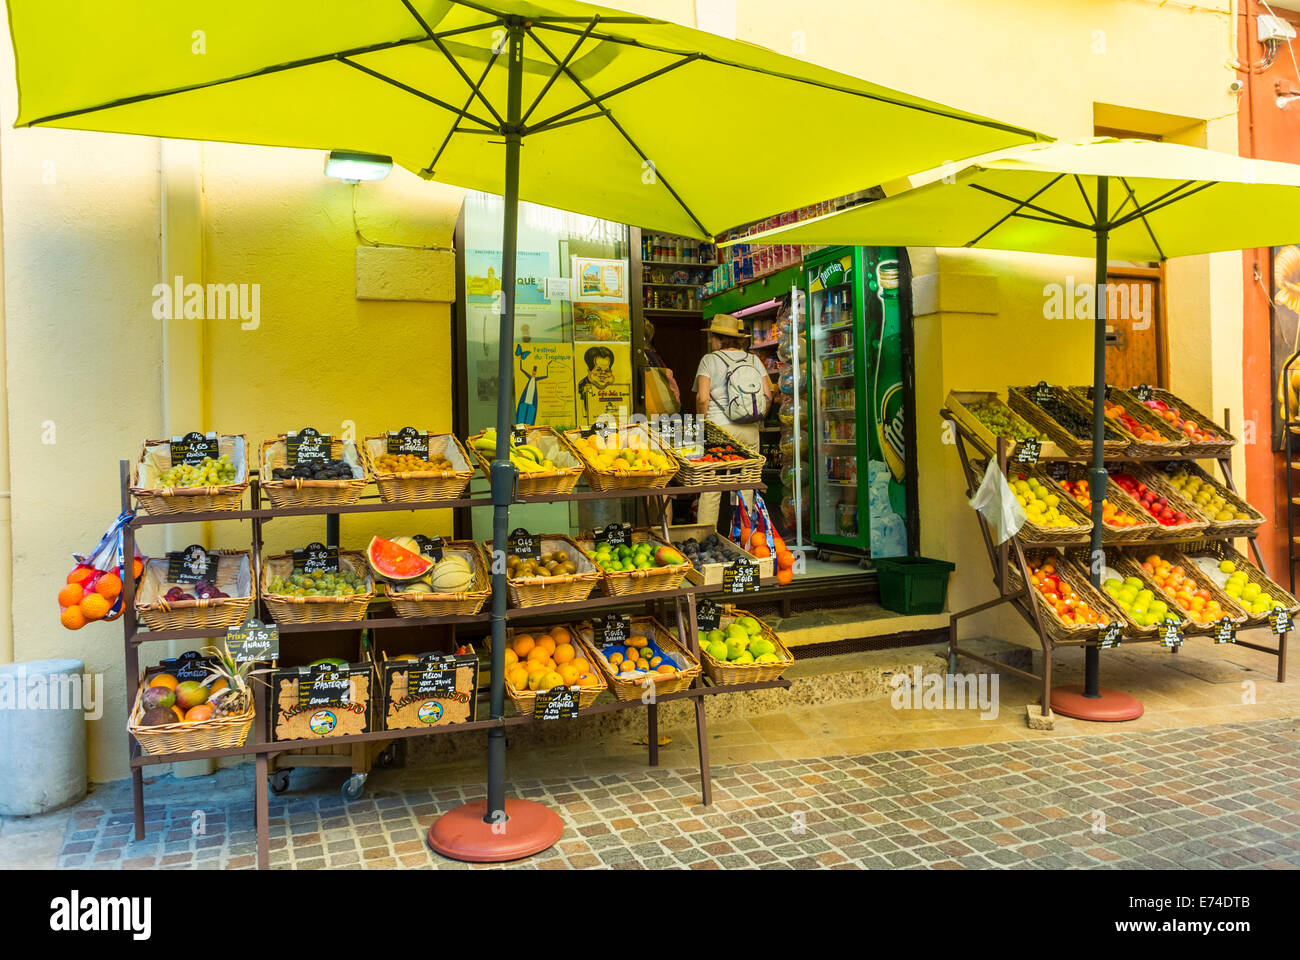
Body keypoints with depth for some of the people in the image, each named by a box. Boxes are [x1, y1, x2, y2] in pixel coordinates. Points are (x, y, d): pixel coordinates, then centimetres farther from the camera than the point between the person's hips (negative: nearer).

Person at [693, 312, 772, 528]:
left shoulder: (709, 360, -2)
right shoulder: (754, 360, 9)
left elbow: (702, 399, -11)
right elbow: (768, 395, 4)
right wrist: (755, 419, 16)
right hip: (750, 430, 4)